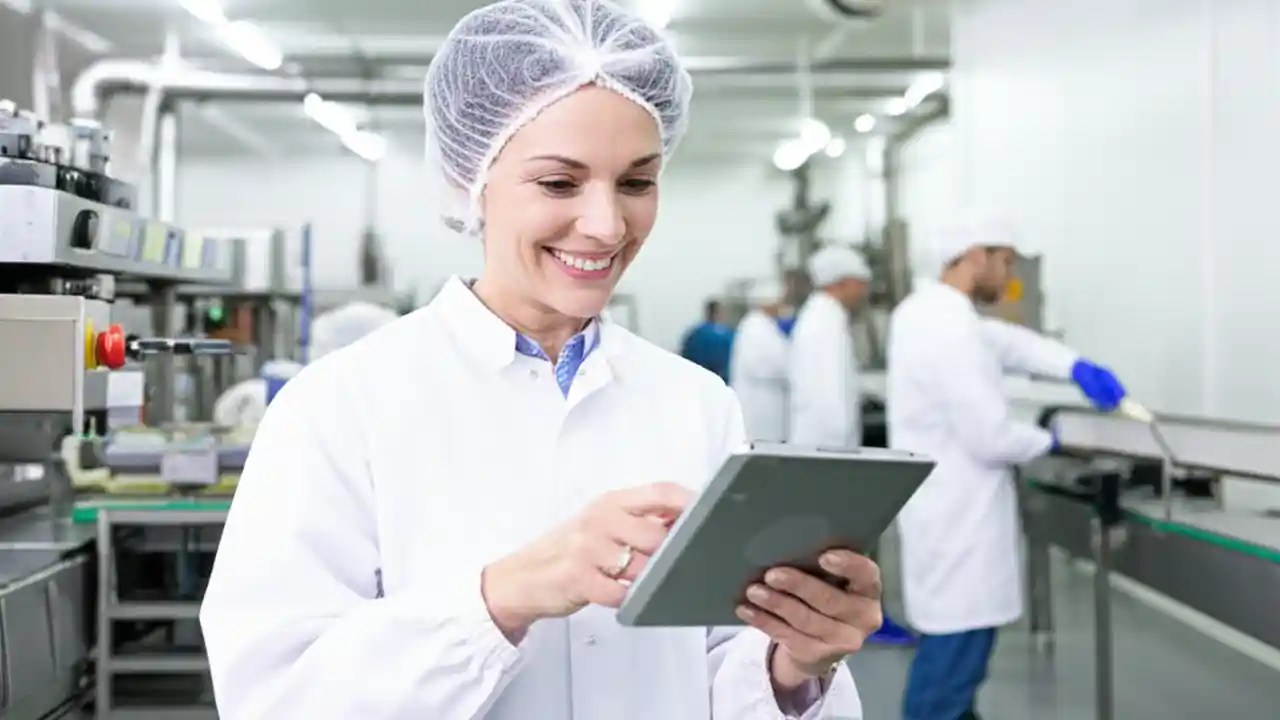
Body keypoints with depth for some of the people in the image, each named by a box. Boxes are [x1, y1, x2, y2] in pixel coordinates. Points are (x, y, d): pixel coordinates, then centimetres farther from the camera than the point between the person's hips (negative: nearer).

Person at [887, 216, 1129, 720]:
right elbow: (991, 438, -23)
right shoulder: (951, 331, -23)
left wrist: (1076, 367, 0)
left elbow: (1003, 340, 16)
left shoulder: (924, 309, 8)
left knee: (958, 637, 22)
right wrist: (1047, 442, -3)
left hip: (945, 503, 11)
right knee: (957, 642, -4)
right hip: (956, 513, -11)